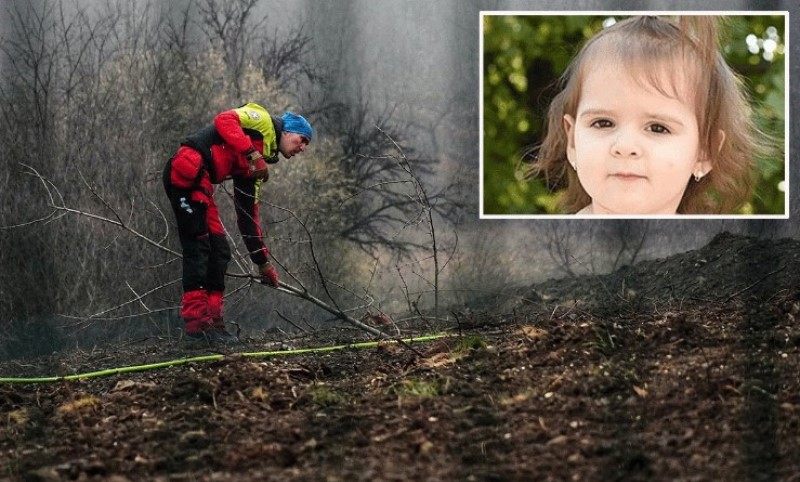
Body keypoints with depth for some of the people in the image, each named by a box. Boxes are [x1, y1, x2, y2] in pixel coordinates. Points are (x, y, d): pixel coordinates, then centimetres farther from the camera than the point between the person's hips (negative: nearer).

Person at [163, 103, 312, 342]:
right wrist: (253, 155, -20)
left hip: (199, 184, 10)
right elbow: (224, 120, -14)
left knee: (219, 253, 8)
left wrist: (263, 262, 26)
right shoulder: (264, 122, 5)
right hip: (186, 172, -10)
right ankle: (196, 322, -12)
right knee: (198, 249, -11)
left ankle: (212, 321, 9)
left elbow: (248, 212, 27)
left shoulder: (257, 166, 26)